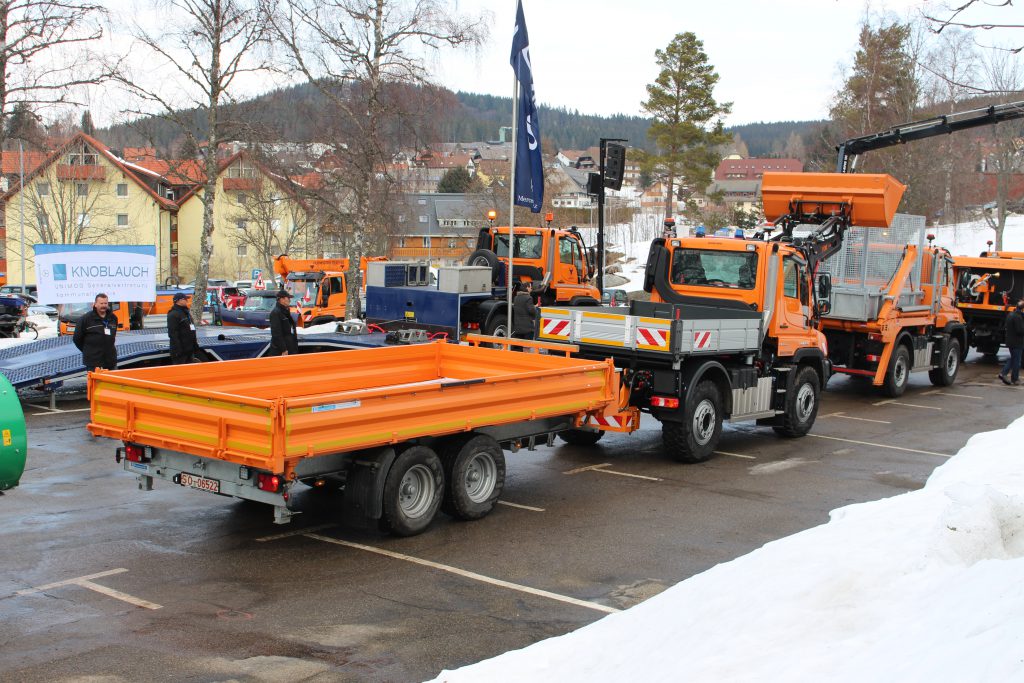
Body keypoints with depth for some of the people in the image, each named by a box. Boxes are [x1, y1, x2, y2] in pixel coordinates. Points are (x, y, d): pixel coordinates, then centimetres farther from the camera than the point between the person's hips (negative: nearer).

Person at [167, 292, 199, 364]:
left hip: (190, 350, 10)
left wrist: (195, 345, 19)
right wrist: (178, 350, -25)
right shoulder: (173, 314, -14)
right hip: (181, 351, -10)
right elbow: (173, 334, -20)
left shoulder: (186, 312, 17)